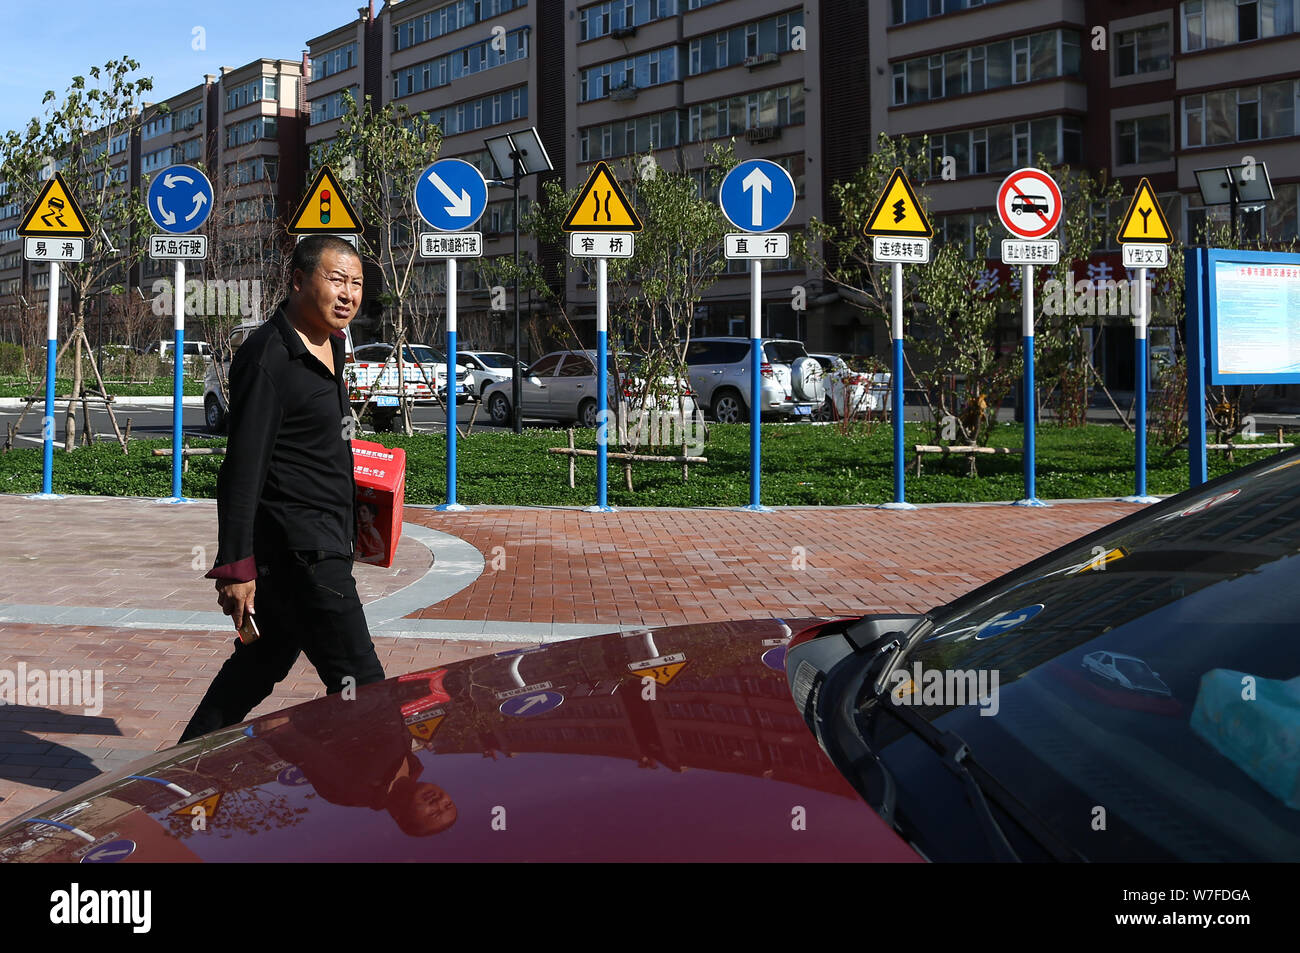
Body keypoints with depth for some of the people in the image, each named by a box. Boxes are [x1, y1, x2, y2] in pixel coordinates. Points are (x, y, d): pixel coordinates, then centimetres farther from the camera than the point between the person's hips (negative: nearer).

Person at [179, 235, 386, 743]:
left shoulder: (329, 343, 14)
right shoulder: (268, 357, -16)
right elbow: (243, 468, -19)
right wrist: (236, 566, -22)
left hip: (322, 544, 10)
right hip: (297, 548, -10)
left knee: (259, 666, 17)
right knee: (360, 686, -7)